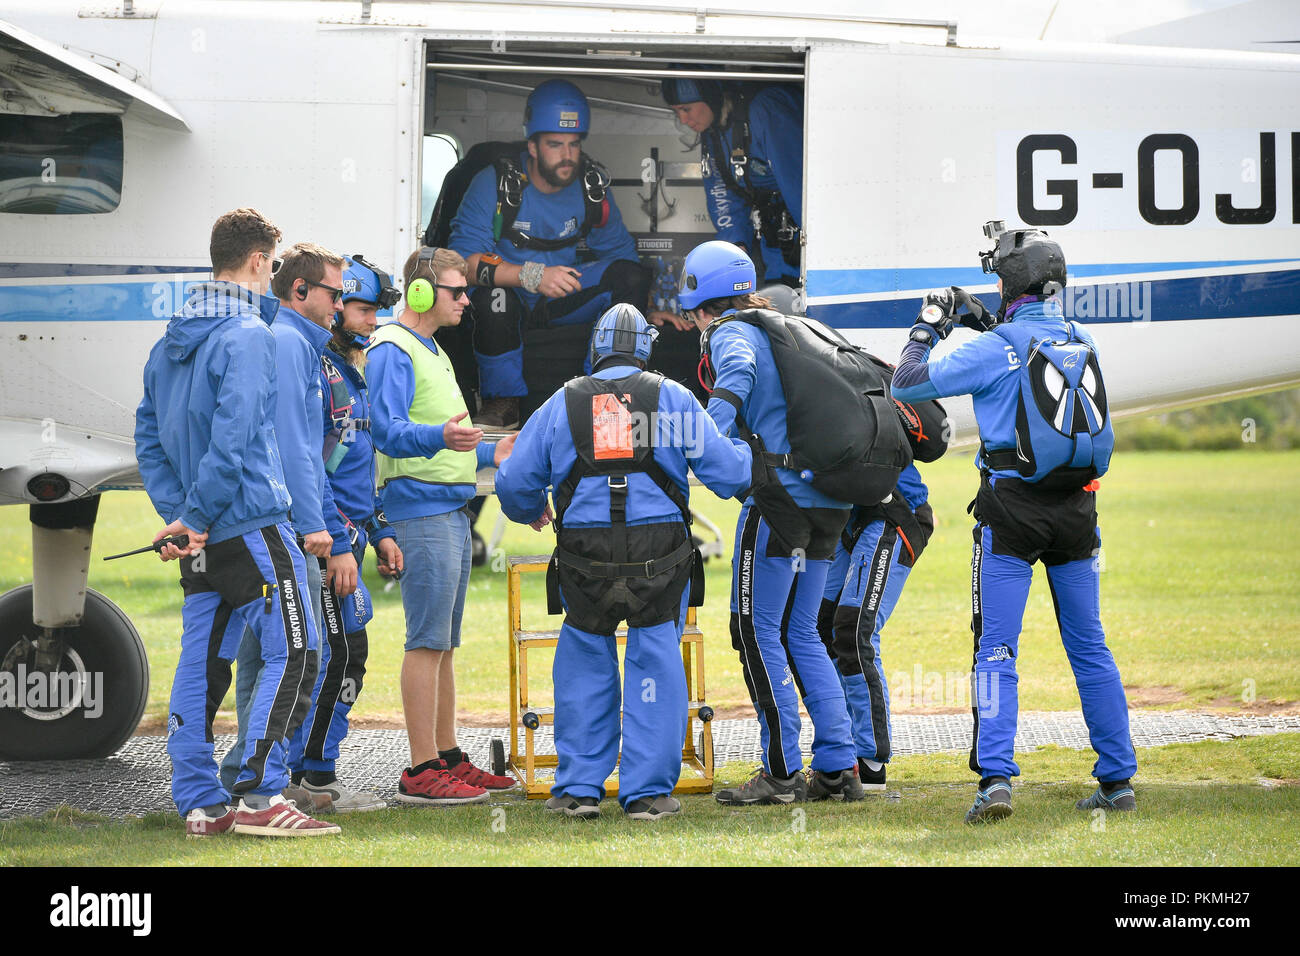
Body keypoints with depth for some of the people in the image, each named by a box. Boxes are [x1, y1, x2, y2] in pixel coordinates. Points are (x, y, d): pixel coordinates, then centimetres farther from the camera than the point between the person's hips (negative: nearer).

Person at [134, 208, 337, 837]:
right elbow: (232, 437, -20)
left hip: (206, 534, 9)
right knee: (291, 654, -7)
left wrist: (178, 512, 9)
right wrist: (197, 517, -14)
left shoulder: (169, 343, 15)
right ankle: (258, 796, -12)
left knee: (202, 662, 9)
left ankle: (199, 803, 11)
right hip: (251, 525, -9)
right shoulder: (249, 335, -11)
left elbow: (149, 438, 17)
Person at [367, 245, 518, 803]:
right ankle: (422, 772, -10)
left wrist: (488, 454, 26)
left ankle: (447, 757, 18)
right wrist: (440, 437, -39)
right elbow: (387, 430, -23)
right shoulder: (392, 350, -10)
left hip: (451, 512, 10)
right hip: (422, 511, -10)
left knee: (443, 642, 13)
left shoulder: (433, 353, 22)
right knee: (427, 640, -10)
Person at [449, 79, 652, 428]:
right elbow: (464, 259, -27)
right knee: (494, 295, -39)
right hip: (509, 302, -4)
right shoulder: (495, 185, -17)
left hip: (563, 298, 4)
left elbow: (620, 251, 8)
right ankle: (504, 400, -16)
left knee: (632, 277, -19)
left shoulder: (591, 187, -4)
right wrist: (531, 275, -40)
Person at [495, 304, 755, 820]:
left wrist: (532, 512, 35)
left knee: (585, 665, 15)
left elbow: (514, 484, 13)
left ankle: (579, 787, 15)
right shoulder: (672, 398, 7)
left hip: (584, 555, 1)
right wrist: (749, 453, 25)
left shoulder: (561, 404, 11)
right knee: (655, 665, 7)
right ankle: (647, 790, 6)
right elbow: (727, 471, 2)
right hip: (659, 552, -1)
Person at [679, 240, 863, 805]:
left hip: (780, 495, -8)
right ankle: (838, 768, 10)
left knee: (756, 629, -1)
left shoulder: (730, 333, -1)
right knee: (800, 633, 14)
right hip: (830, 501, 8)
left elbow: (738, 373, -24)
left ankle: (782, 774, -1)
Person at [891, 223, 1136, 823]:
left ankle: (995, 777, -16)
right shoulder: (1081, 342, 7)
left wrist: (928, 327, 9)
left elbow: (907, 385, -5)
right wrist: (990, 325, 27)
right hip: (1077, 507, 5)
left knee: (996, 651, -3)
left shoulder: (996, 349, -10)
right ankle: (1117, 781, 13)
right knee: (1090, 648, 12)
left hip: (1012, 509, -5)